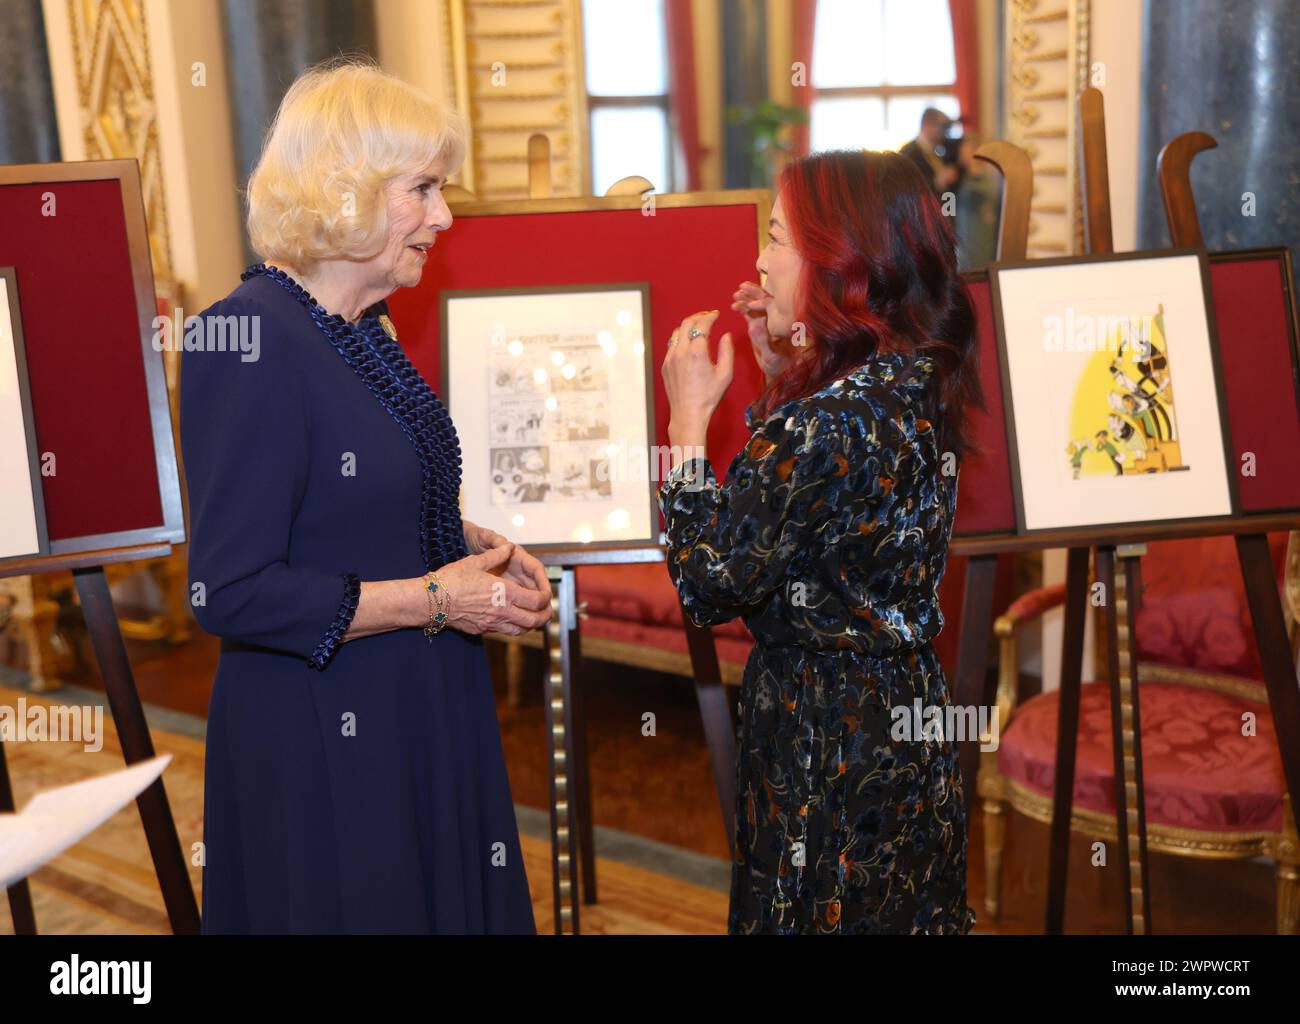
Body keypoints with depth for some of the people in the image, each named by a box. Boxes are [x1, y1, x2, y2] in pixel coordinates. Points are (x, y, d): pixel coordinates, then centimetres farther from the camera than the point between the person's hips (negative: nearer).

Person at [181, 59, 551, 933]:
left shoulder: (362, 331, 7)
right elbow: (231, 592, -24)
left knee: (449, 902, 21)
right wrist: (434, 599, -20)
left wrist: (475, 545, 1)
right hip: (322, 736, -9)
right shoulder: (249, 338, -21)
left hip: (425, 712, 9)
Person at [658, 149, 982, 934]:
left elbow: (709, 584, -21)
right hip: (910, 717, 9)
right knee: (907, 907, 23)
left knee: (819, 912, 10)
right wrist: (779, 369, 6)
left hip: (826, 739, -8)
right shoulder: (920, 386, 1)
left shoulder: (828, 421, -26)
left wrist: (689, 416, -15)